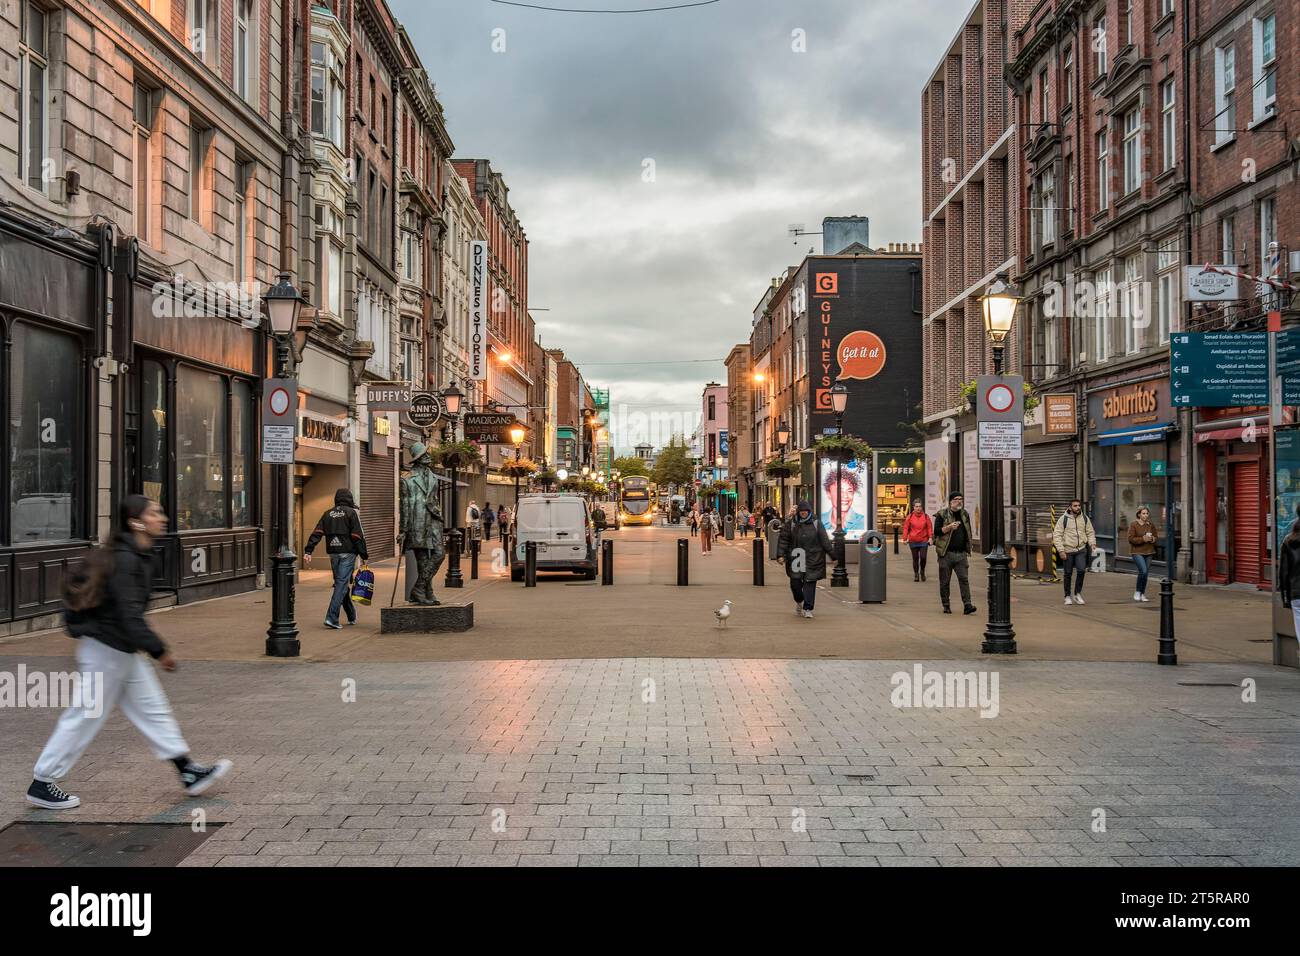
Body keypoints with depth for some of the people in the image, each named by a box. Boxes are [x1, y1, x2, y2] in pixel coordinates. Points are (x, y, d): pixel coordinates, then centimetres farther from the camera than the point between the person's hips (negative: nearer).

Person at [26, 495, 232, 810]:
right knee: (87, 716, 2)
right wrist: (160, 651, -23)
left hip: (122, 650, 10)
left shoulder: (139, 556, 7)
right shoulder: (125, 560, -23)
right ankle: (42, 784, 17)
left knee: (152, 708, 11)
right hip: (106, 650, -10)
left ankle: (189, 772, 15)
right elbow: (130, 614, -27)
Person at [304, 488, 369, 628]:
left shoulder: (328, 514, 12)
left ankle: (352, 616, 26)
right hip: (348, 553, -5)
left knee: (341, 583, 16)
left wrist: (308, 551, -3)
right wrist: (364, 555, -5)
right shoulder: (352, 513, -3)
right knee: (342, 584, -7)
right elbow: (358, 536, -9)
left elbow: (317, 534, 3)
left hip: (333, 554, 6)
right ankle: (331, 618, -17)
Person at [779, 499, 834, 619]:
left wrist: (832, 553, 1)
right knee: (795, 582, 3)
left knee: (810, 583, -3)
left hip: (812, 559, -1)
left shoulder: (816, 524, 3)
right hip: (796, 558, 1)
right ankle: (799, 602, 31)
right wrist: (782, 554, -4)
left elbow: (825, 540, 4)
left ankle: (807, 609, 2)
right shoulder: (791, 524, 4)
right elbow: (784, 539, 4)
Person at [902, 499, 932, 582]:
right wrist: (905, 539, 0)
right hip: (913, 541, 1)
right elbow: (906, 528, 4)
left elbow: (929, 527, 4)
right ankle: (916, 574, 19)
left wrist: (930, 537, -6)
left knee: (923, 557, -6)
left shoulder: (925, 516, 2)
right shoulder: (910, 517, 1)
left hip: (924, 541, 0)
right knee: (915, 558, 7)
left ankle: (922, 572, 19)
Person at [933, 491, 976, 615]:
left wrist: (968, 548, 15)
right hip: (946, 553, -3)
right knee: (945, 581, 3)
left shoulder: (965, 514, 14)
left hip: (961, 554, 3)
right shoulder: (942, 514, -1)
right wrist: (949, 527, -21)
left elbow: (968, 532, 22)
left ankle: (967, 605, -10)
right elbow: (936, 531, -8)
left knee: (964, 579, -6)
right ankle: (946, 606, 12)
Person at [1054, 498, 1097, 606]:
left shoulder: (1085, 518, 6)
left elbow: (1090, 532, 14)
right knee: (1068, 574, 5)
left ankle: (1078, 594, 3)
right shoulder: (1063, 519, -5)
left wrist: (1092, 543, -5)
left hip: (1081, 549, 2)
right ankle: (1067, 596, 19)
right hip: (1068, 550, -2)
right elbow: (1057, 535, -7)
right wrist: (1061, 550, -13)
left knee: (1081, 570, -14)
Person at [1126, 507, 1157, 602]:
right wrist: (1143, 539, -20)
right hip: (1137, 552, -5)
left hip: (1148, 552, 5)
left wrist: (1152, 538, -8)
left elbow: (1155, 538, 15)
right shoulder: (1133, 524, -6)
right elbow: (1131, 538, -11)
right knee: (1143, 570, -20)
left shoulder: (1151, 525, 8)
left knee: (1146, 572, 7)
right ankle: (1137, 592, -2)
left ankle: (1142, 594, 19)